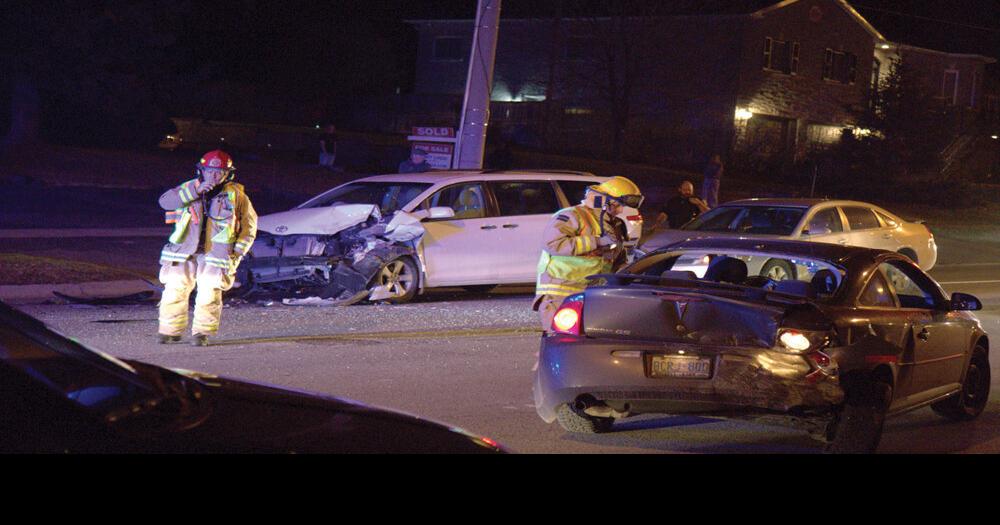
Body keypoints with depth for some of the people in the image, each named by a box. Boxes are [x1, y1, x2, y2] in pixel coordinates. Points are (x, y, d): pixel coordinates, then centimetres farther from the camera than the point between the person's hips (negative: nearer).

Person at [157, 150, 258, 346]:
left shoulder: (236, 195, 5)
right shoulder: (190, 188, 8)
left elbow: (249, 226, 12)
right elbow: (165, 201, -8)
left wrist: (237, 253, 2)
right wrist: (196, 190, -16)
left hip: (215, 254, -2)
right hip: (184, 252, 2)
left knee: (208, 295, -7)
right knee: (174, 291, 2)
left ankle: (202, 332, 9)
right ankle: (171, 331, 17)